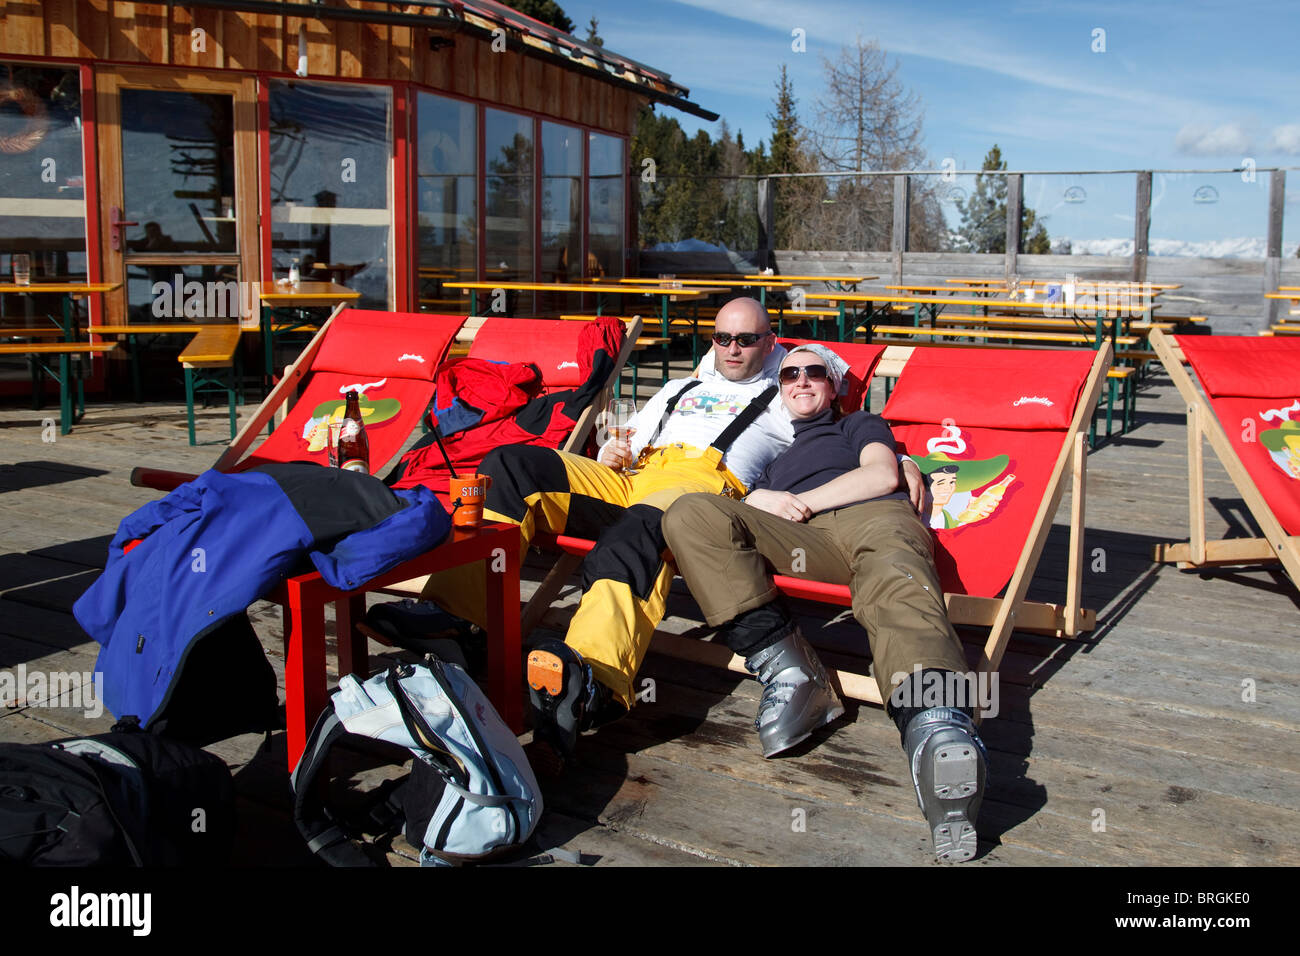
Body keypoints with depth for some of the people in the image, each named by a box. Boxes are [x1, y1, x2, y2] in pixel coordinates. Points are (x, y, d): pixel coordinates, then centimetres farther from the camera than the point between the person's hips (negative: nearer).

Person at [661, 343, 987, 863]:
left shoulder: (860, 425, 36)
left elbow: (883, 475, 14)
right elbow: (745, 511, 28)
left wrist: (799, 502, 7)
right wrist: (765, 502, 3)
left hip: (873, 516, -2)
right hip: (798, 540, 2)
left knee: (896, 580, -40)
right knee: (691, 512, -25)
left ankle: (938, 729, -72)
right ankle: (788, 673, -37)